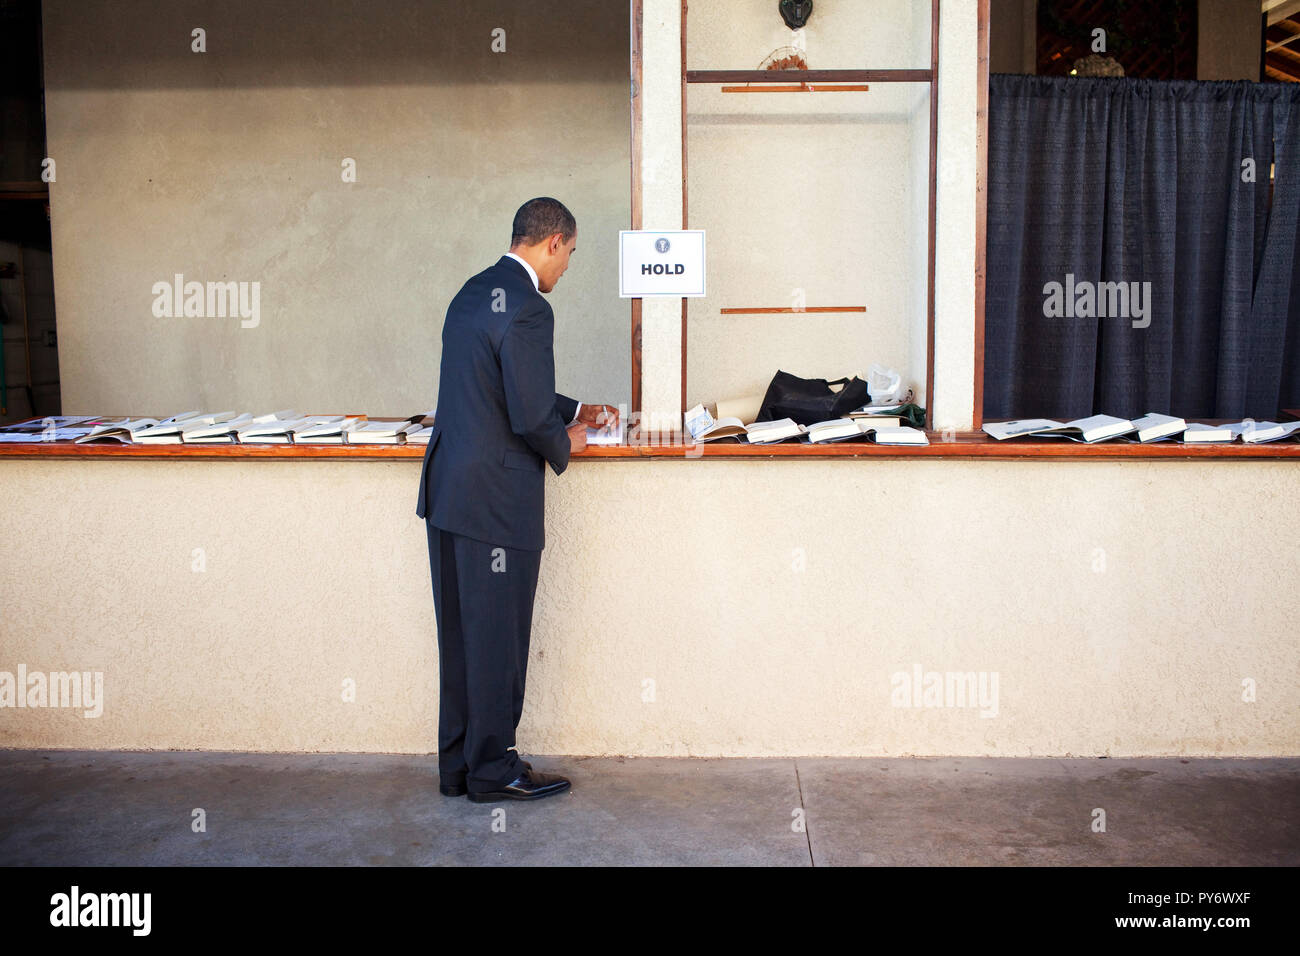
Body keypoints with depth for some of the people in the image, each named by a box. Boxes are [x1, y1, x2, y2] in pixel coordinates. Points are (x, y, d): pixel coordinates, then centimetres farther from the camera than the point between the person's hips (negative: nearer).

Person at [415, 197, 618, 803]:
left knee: (460, 635, 16)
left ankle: (458, 764, 27)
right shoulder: (528, 309, -18)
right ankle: (492, 771, 17)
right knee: (497, 638, 4)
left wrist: (574, 411, 27)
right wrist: (564, 445, 0)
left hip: (447, 486, 9)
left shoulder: (473, 293, 12)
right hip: (496, 498, -9)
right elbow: (530, 417, -21)